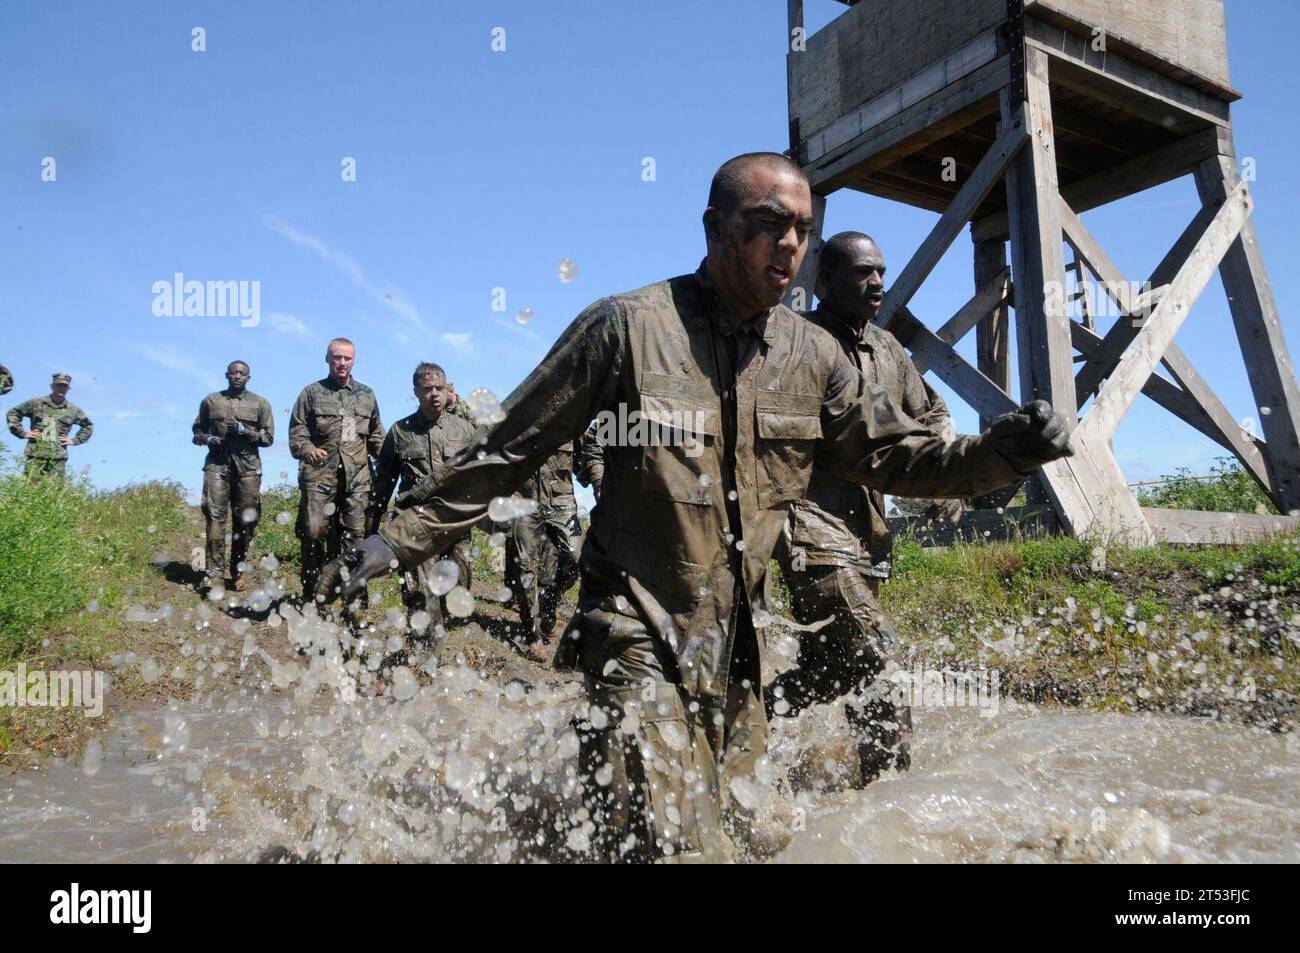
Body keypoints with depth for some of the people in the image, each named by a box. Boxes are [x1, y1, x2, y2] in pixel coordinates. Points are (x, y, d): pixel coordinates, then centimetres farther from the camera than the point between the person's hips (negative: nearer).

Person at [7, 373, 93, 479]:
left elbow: (88, 426, 24)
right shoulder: (36, 403, 7)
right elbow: (12, 414, 14)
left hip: (58, 458, 1)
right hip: (35, 455, -1)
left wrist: (75, 440, 12)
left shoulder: (73, 410, 12)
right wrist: (22, 433, 4)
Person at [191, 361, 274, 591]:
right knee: (215, 515, -11)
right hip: (217, 463, 0)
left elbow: (269, 437, 5)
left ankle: (238, 570, 12)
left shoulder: (260, 404, 10)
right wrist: (207, 438, -1)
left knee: (245, 520, 0)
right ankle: (214, 569, -9)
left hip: (248, 466, 0)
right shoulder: (210, 401, 14)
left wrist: (244, 430, -9)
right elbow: (197, 430, 21)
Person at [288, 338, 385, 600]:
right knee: (313, 532, -5)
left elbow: (376, 435, 21)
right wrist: (306, 449, -16)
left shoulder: (367, 395, 16)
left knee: (355, 534, 3)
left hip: (357, 477, 2)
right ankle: (311, 593, 9)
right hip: (319, 474, -2)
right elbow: (297, 430, 4)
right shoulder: (312, 392, 9)